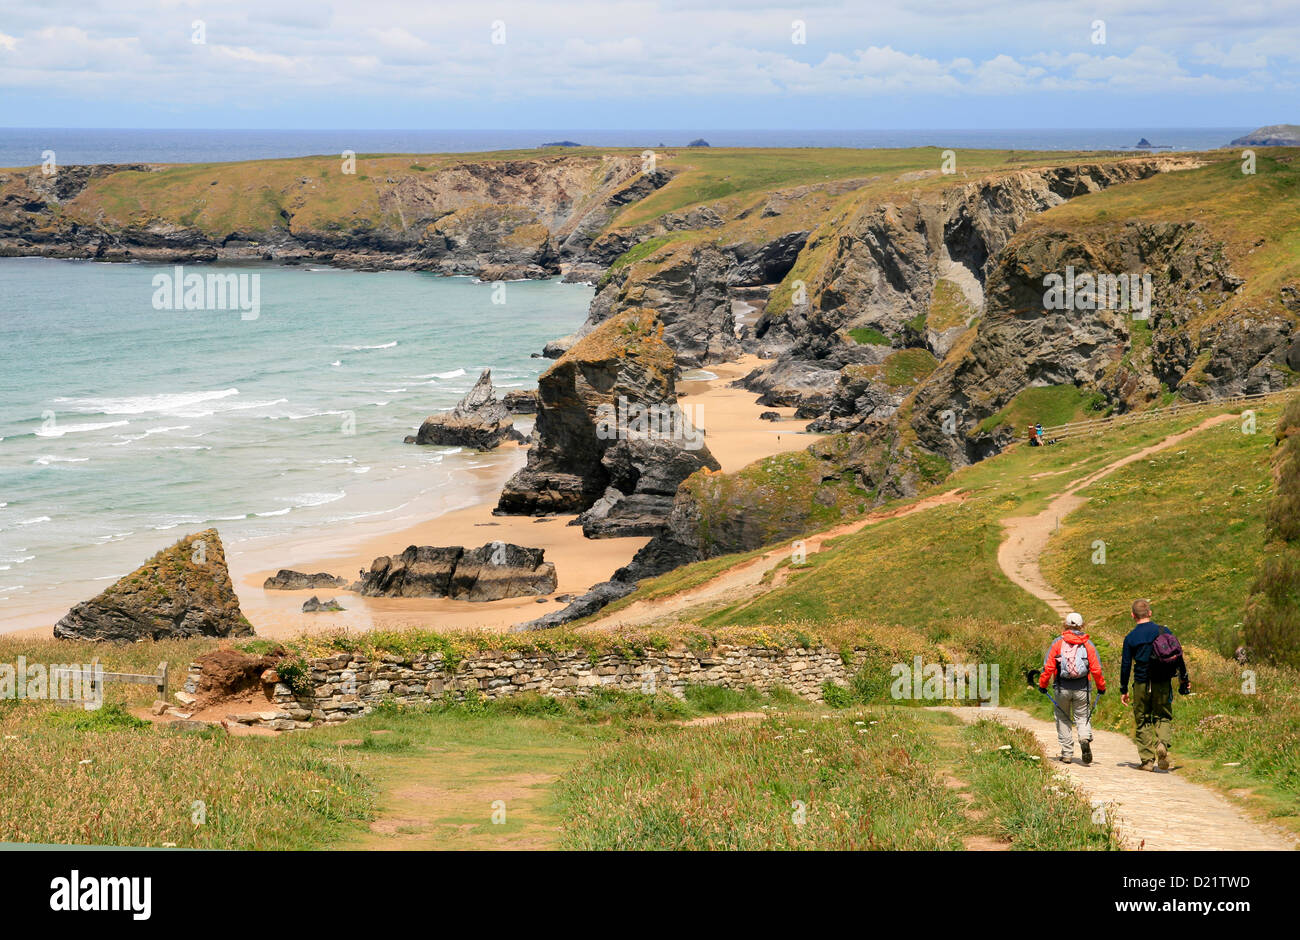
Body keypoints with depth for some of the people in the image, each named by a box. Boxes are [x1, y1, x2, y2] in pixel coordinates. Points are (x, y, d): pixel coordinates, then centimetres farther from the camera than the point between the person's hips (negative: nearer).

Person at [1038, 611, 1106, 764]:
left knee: (1063, 719, 12)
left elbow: (1048, 667, -4)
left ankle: (1067, 753, 9)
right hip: (1082, 689, 0)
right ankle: (1085, 739, -20)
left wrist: (1042, 684, 6)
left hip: (1062, 688, 0)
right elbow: (1096, 669, -1)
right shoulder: (1088, 644, 1)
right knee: (1083, 717, 10)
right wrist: (1101, 687, 12)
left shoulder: (1057, 643, -2)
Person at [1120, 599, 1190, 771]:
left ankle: (1147, 760, 4)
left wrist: (1123, 690, 7)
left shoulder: (1130, 638, -3)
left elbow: (1125, 665, -1)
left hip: (1142, 684, -1)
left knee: (1142, 721, 8)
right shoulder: (1164, 631, 1)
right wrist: (1184, 679, 16)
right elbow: (1178, 655, 5)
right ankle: (1163, 744, -16)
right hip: (1163, 683, 1)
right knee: (1164, 717, 12)